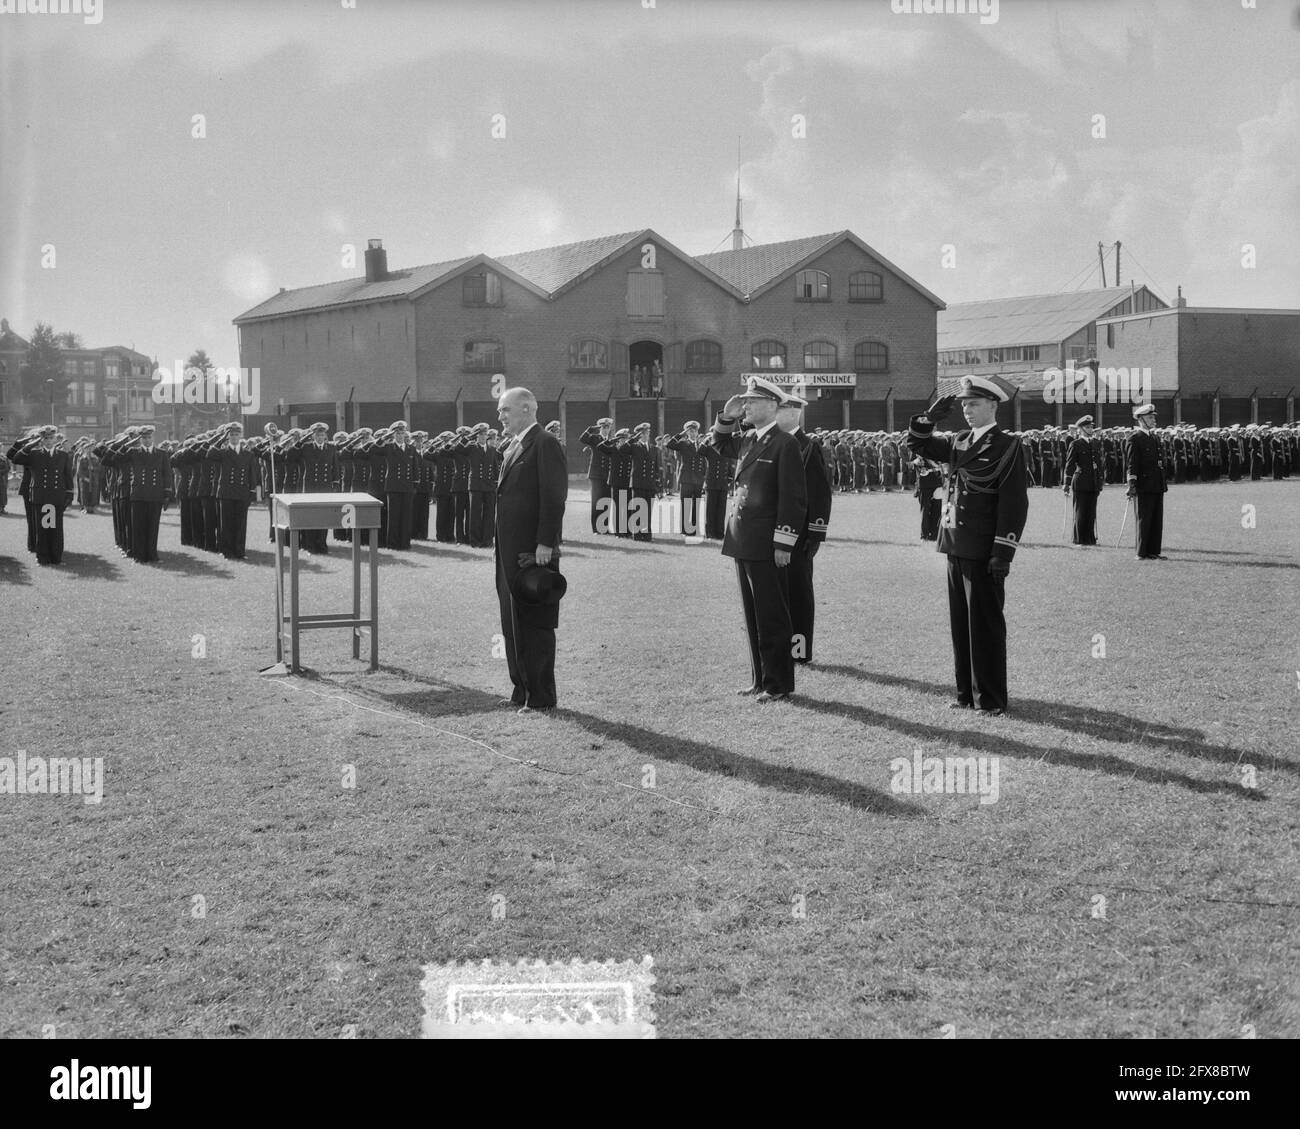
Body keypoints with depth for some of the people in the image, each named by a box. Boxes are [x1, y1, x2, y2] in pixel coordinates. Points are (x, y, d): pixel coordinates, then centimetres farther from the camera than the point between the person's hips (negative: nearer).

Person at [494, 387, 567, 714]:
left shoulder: (545, 444, -11)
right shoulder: (513, 448, 18)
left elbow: (553, 498, -17)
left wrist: (545, 543, -21)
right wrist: (501, 545, 15)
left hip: (534, 551, -9)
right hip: (510, 550, 10)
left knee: (535, 625, -4)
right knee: (513, 624, 14)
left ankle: (541, 699, 2)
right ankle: (523, 691, 22)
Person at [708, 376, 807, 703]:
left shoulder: (785, 444, -10)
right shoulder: (747, 441, 13)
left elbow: (794, 498, -13)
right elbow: (718, 443, 35)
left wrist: (783, 544, -16)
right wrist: (727, 418, 15)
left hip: (766, 547, -8)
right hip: (743, 542, 8)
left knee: (772, 617, -3)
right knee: (752, 616, 12)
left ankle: (778, 685, 3)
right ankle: (759, 679, 20)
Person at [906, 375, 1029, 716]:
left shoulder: (1007, 446, -8)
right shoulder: (959, 442, 13)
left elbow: (1014, 503, -13)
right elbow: (917, 444, 22)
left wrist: (1003, 553, -17)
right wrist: (930, 417, 3)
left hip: (983, 553, -7)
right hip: (956, 547, 7)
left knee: (985, 625, -2)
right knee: (960, 623, 12)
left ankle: (991, 699, 5)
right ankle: (966, 692, 20)